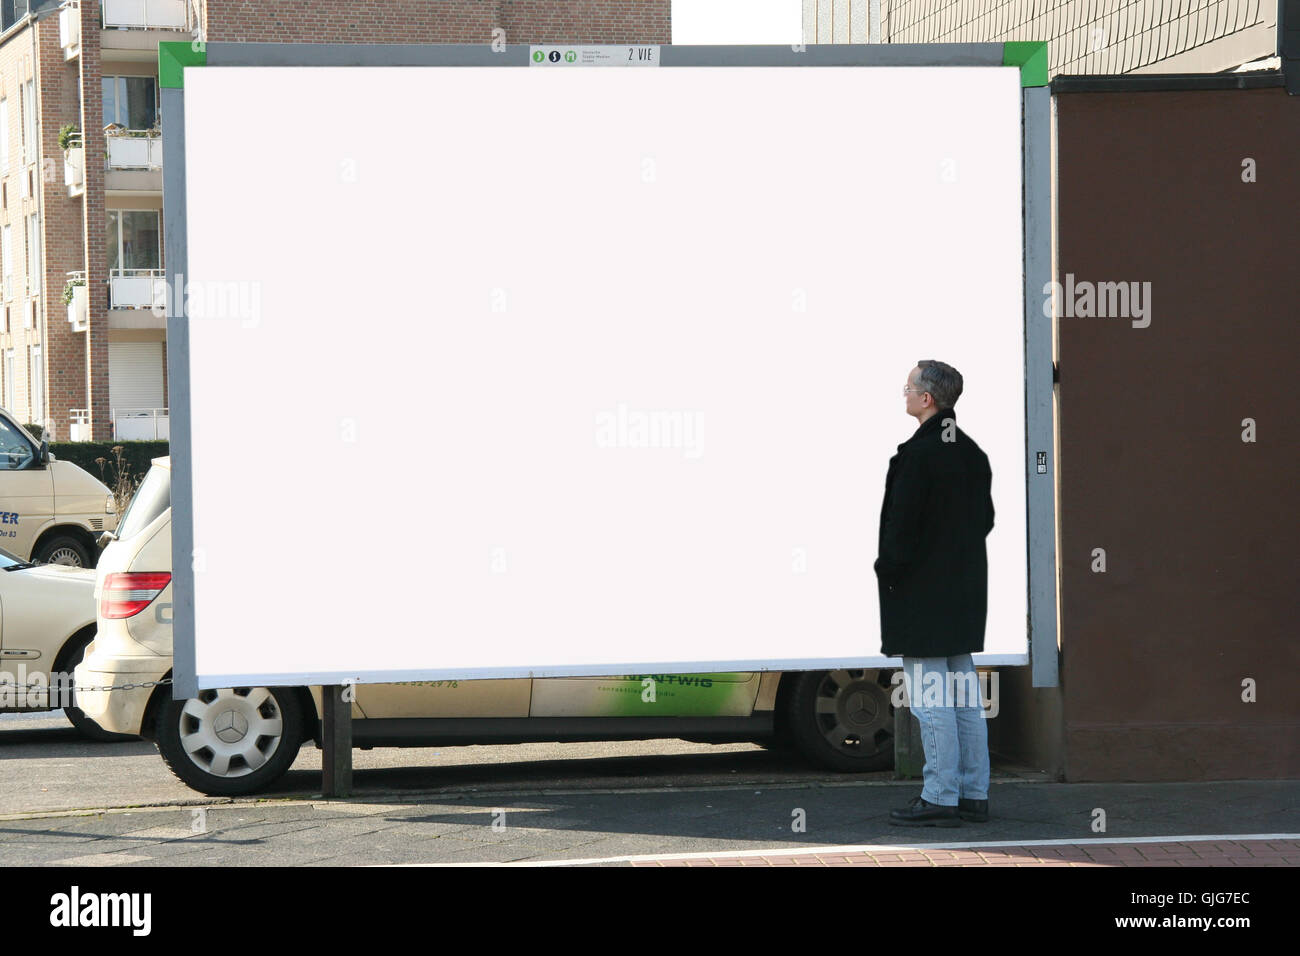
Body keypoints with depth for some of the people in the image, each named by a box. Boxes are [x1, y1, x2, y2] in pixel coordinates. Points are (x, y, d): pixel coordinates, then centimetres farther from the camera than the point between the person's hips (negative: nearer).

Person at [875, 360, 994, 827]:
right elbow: (985, 519, 17)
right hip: (964, 589, 9)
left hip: (920, 593, -9)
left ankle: (939, 798, -4)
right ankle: (973, 793, 16)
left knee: (929, 696, -5)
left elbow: (902, 525, -18)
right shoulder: (972, 453, 11)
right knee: (963, 693, 13)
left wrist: (886, 571, -4)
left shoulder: (916, 454, -17)